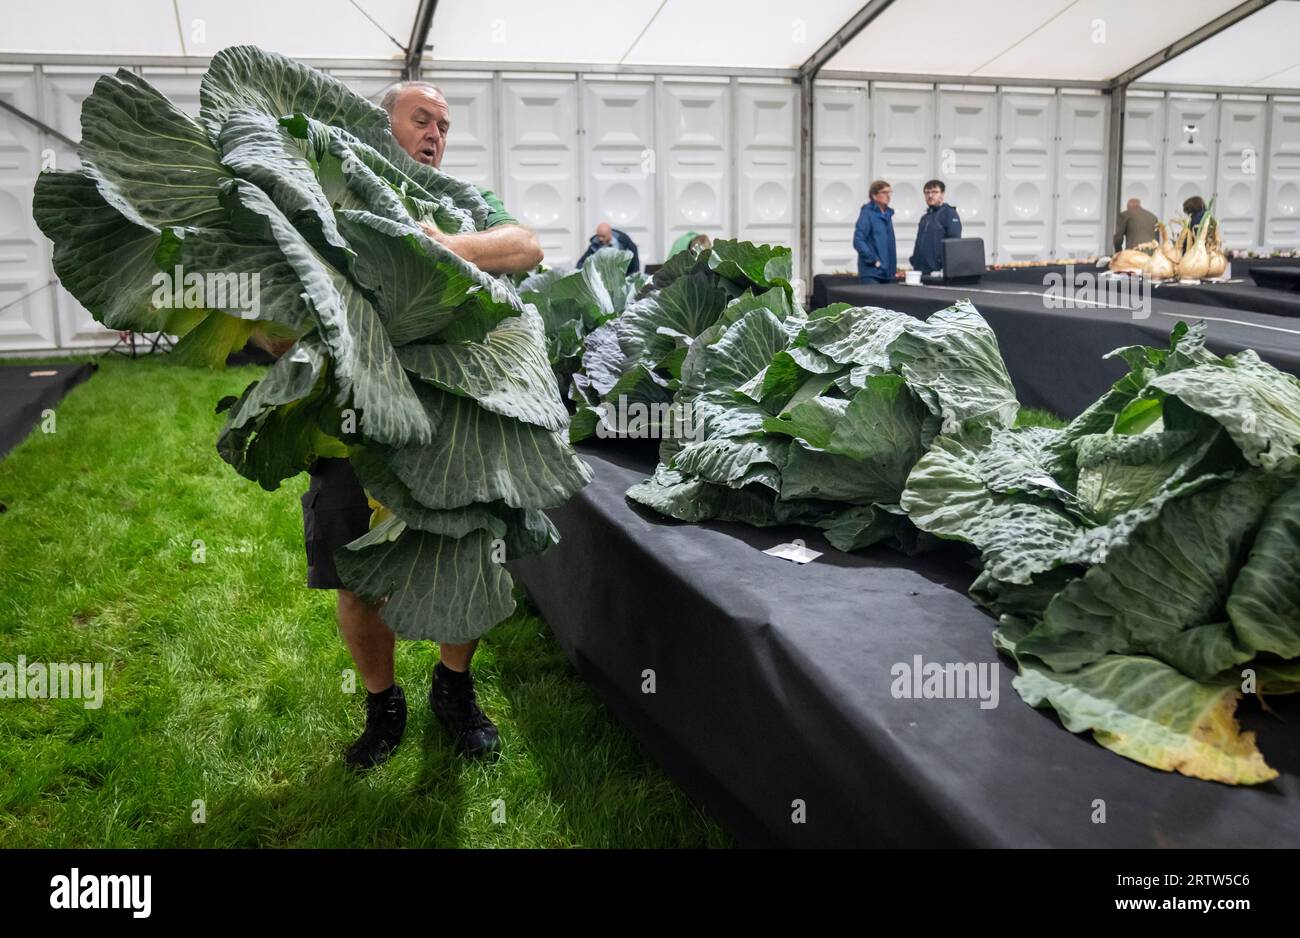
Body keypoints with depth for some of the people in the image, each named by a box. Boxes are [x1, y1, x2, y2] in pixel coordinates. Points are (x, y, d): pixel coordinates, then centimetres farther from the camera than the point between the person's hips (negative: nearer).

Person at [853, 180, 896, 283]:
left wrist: (893, 266, 14)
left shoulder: (888, 213, 15)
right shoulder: (867, 213, -8)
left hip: (886, 272, 8)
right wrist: (874, 260, -17)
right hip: (871, 272, -8)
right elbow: (858, 241, -17)